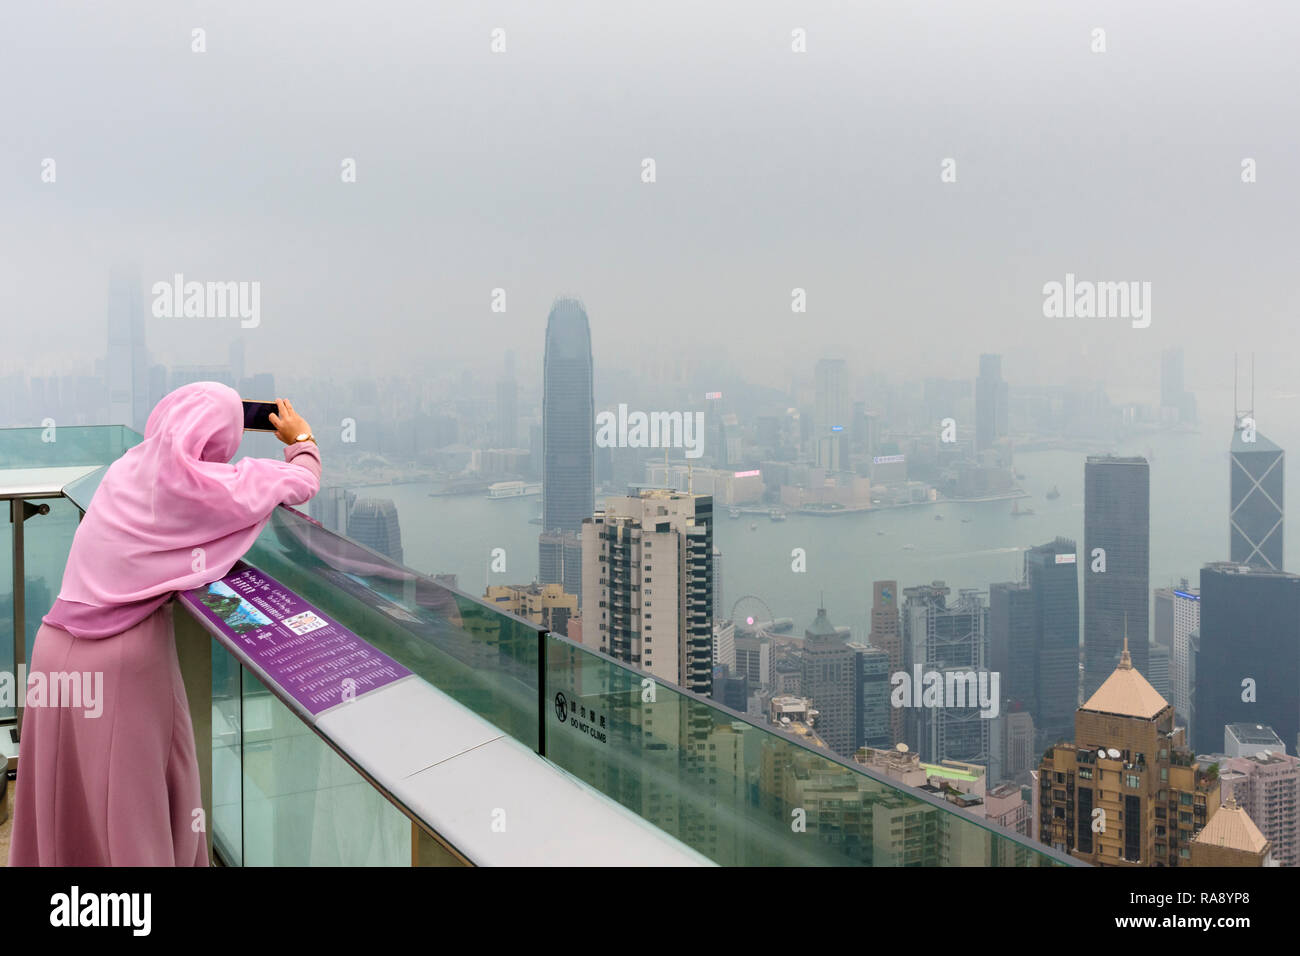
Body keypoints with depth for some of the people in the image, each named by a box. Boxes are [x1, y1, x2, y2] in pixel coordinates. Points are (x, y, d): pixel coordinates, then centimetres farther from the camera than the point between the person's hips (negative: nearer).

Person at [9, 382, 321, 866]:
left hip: (57, 648, 6)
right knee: (135, 801, 9)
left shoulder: (127, 467, 6)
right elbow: (303, 482, 0)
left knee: (65, 797, 19)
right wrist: (302, 438, 20)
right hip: (124, 660, -6)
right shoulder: (200, 483, -11)